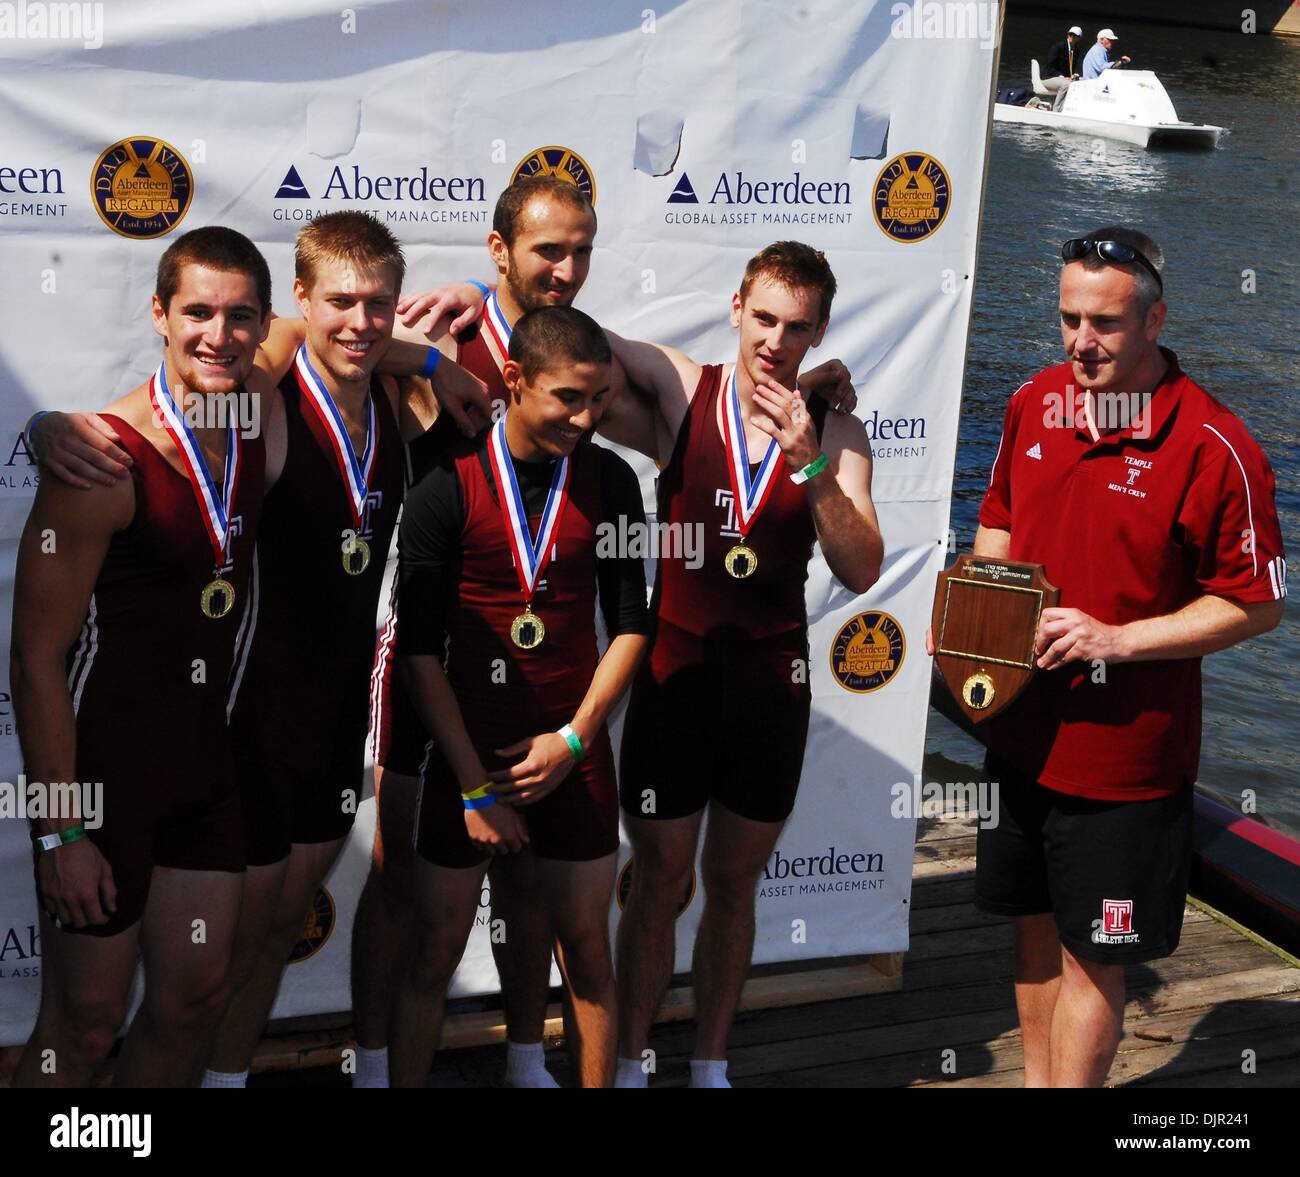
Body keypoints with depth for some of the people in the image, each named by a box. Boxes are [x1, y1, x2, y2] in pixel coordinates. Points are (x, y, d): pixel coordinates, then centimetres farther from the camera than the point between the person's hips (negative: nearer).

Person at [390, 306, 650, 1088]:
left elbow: (630, 624, 3)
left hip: (575, 754, 2)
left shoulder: (610, 480, -1)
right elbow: (421, 651, -9)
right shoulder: (449, 485, -10)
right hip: (467, 752, -2)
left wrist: (574, 738, -7)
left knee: (587, 951, 9)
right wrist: (475, 785, -11)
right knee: (437, 950, 5)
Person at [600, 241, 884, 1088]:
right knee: (660, 882, 8)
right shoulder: (682, 391, -8)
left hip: (772, 682, 2)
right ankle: (629, 1063, 25)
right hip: (677, 671, -1)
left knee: (734, 884, 15)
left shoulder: (836, 435, -5)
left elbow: (862, 572, -15)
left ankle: (712, 1064, 31)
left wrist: (812, 466, -27)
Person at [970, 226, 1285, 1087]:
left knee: (1093, 955, 6)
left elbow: (1258, 603, -14)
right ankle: (1036, 1081, 38)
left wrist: (1116, 639, -22)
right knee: (1036, 928, 20)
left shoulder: (1214, 448, -18)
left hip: (1125, 757, -6)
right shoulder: (1035, 403, 1)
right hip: (1023, 733, 6)